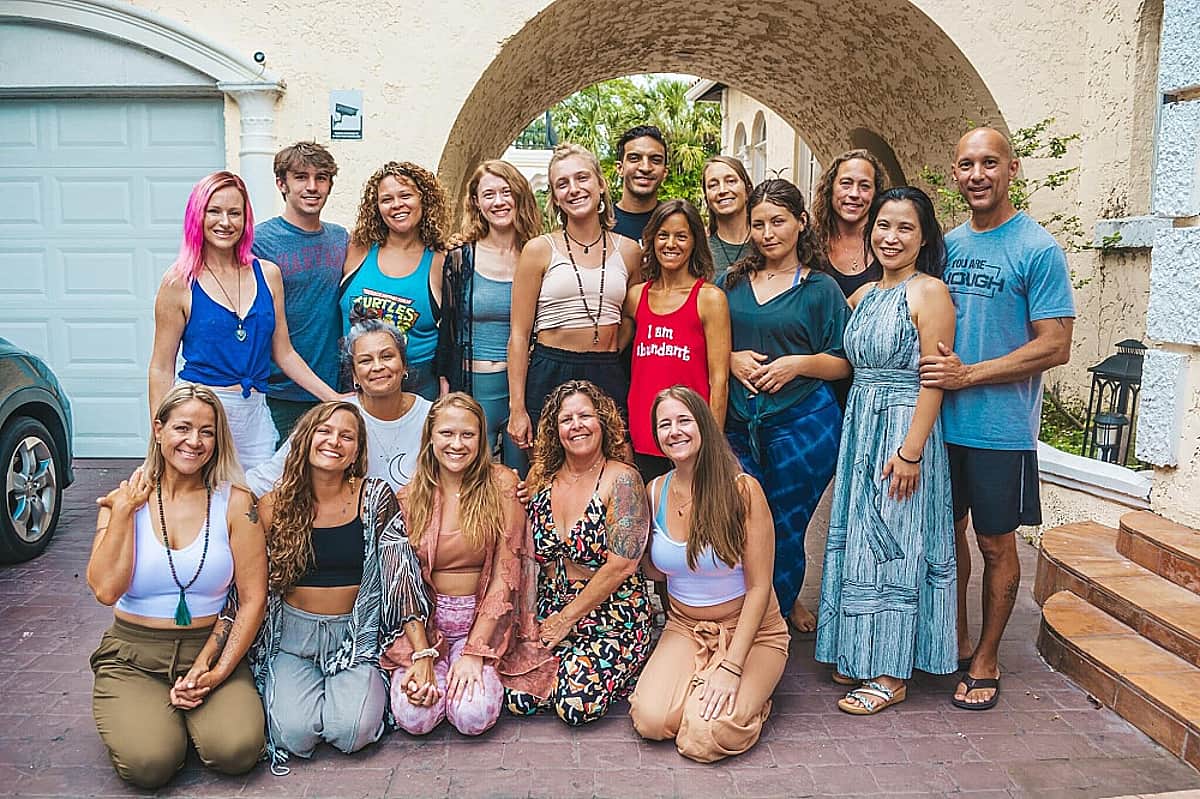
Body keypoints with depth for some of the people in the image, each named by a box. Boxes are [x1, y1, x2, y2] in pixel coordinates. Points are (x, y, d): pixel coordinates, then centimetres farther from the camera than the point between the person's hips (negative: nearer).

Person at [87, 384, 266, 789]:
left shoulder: (234, 502, -3)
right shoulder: (122, 500, 1)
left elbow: (254, 598, -5)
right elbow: (106, 589, -14)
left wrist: (220, 671, -13)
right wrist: (124, 511, -12)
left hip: (211, 650, 0)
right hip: (133, 656, 0)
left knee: (236, 750, -24)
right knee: (149, 762, -24)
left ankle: (194, 700, 9)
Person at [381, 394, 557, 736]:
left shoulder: (500, 485, -6)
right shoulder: (410, 497, 2)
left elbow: (504, 576, -8)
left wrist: (474, 652, -15)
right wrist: (422, 656, -14)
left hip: (484, 621, -1)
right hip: (425, 621, 2)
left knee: (473, 717, -24)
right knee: (413, 717, -21)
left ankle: (480, 671, 11)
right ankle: (427, 671, 13)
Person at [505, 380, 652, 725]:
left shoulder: (621, 480, -11)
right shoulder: (541, 478, 4)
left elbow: (621, 566, -16)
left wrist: (566, 619, -12)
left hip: (612, 618, -4)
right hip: (549, 613, 4)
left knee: (576, 703, -23)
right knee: (517, 698, -16)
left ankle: (618, 675, 9)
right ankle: (569, 661, 13)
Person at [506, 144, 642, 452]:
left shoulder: (629, 251, 8)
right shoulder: (539, 250, -1)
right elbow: (519, 334, -2)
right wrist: (517, 408, -7)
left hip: (609, 379, 3)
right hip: (549, 377, -2)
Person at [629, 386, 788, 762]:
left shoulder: (742, 490, -17)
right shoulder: (655, 492, -2)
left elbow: (759, 586, -15)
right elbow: (654, 570, 7)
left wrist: (731, 667, -20)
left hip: (750, 631, -4)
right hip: (684, 628, 4)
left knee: (705, 737, -23)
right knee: (651, 720, -20)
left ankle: (750, 695, 10)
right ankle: (701, 683, 12)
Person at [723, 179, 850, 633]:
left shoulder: (821, 289, 2)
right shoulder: (733, 282, 11)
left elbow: (844, 364, 1)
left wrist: (799, 363, -15)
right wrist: (732, 360, -6)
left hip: (803, 423, -3)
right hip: (739, 425, 3)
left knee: (784, 525, 3)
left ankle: (784, 605, 28)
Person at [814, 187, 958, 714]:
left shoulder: (929, 291, -10)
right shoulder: (863, 295, 12)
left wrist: (911, 451, -20)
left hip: (904, 429, -7)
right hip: (859, 427, 8)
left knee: (893, 545, -1)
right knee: (858, 540, 13)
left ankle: (891, 675, 11)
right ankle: (859, 656, 27)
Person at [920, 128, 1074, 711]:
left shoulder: (1037, 249, -9)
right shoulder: (947, 244, 8)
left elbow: (1055, 347, -14)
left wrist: (967, 374, -18)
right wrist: (934, 370, 0)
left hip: (1000, 428, -5)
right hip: (941, 420, 5)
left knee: (995, 543, 7)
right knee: (948, 532, 15)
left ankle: (985, 660, 22)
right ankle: (954, 641, 32)